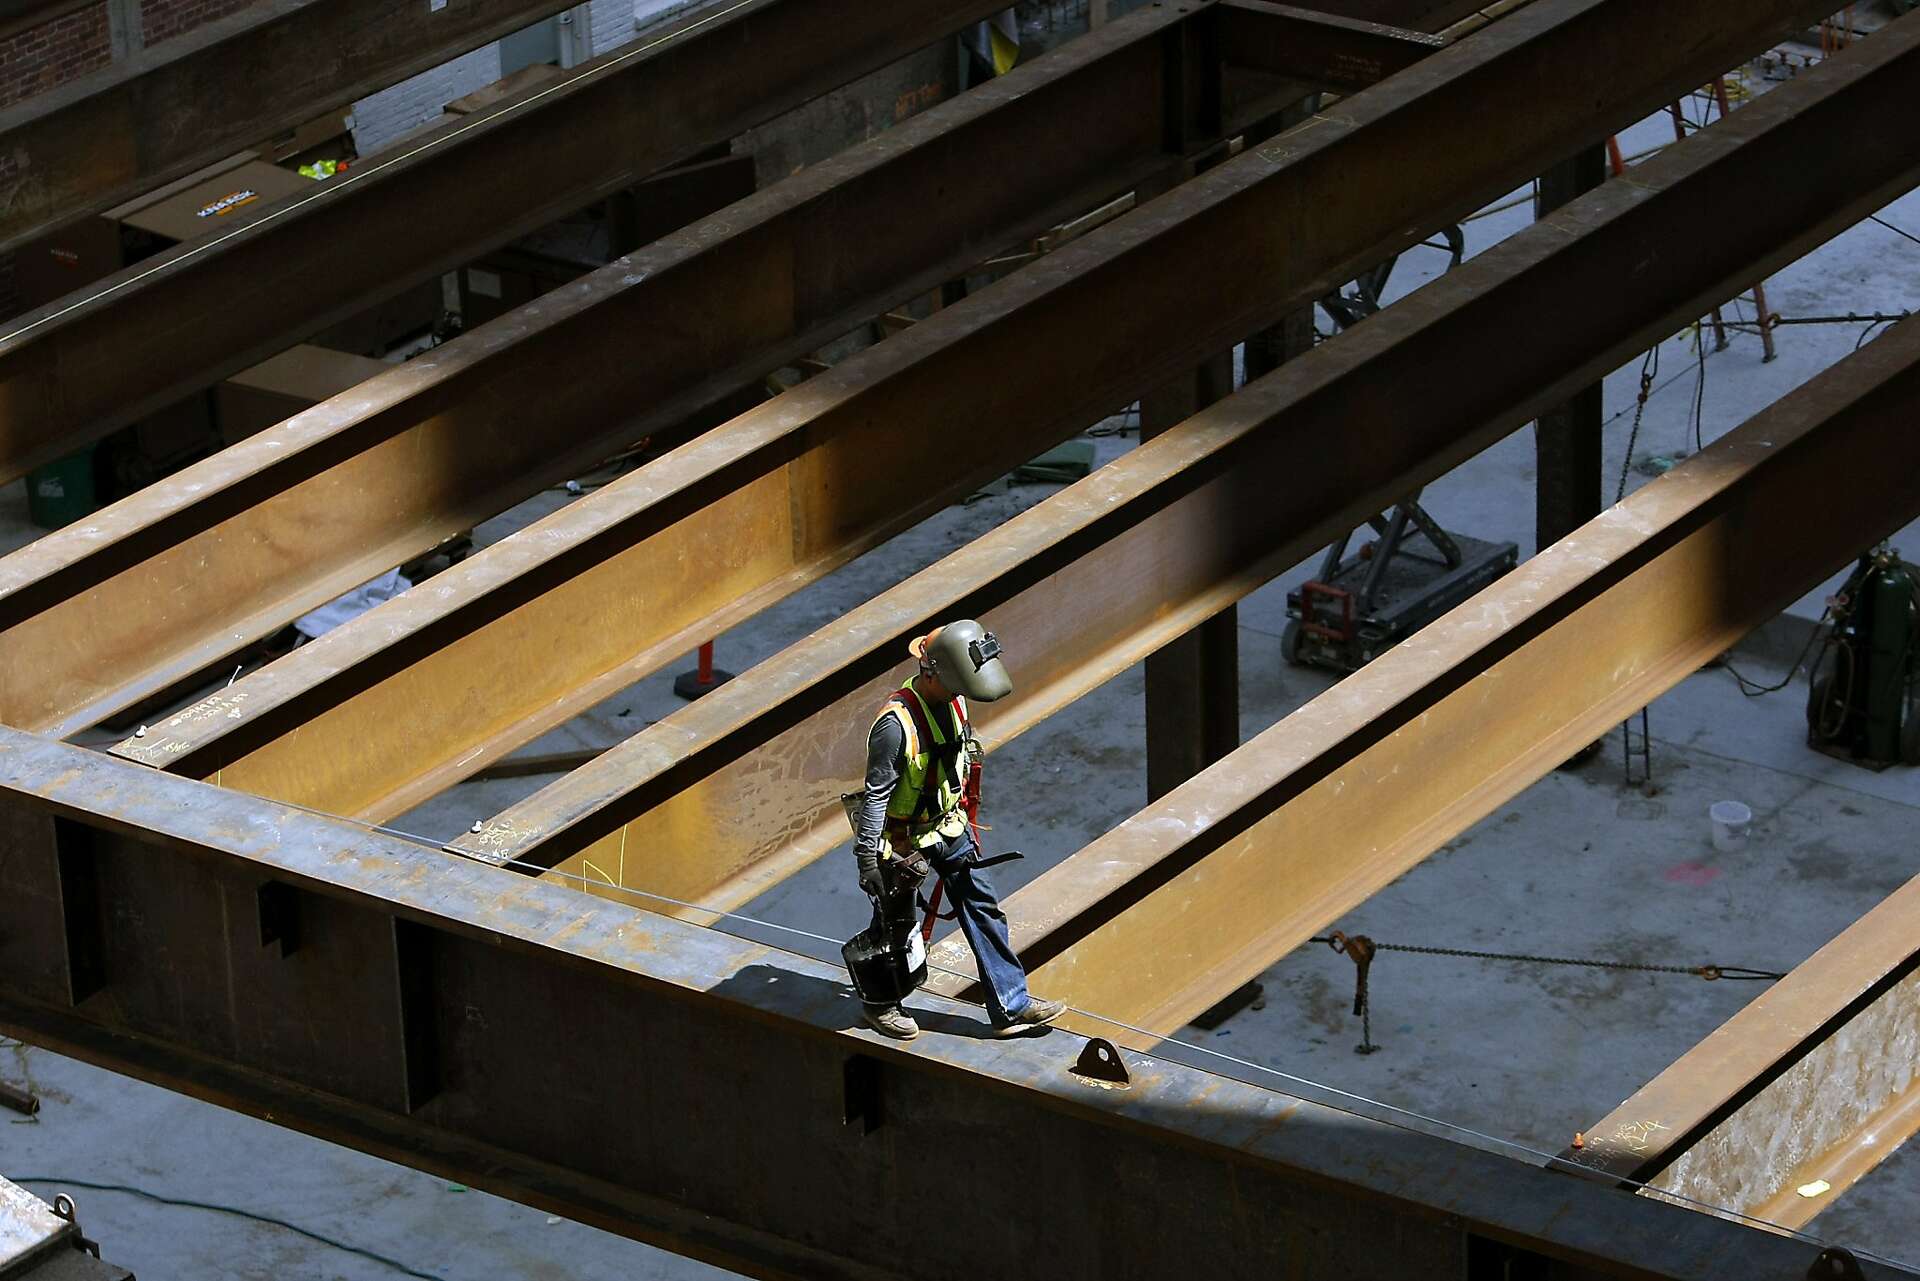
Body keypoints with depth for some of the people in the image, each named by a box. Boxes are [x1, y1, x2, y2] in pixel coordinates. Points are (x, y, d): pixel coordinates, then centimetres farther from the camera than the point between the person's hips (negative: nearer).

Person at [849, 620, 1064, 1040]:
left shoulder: (953, 701, -6)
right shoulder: (896, 723, -31)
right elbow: (876, 792, -25)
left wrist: (963, 813, 23)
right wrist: (867, 859, -22)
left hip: (948, 827, 7)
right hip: (903, 840, -7)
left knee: (983, 908, 8)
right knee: (894, 926, 12)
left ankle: (1011, 1007, 15)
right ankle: (880, 1005, 35)